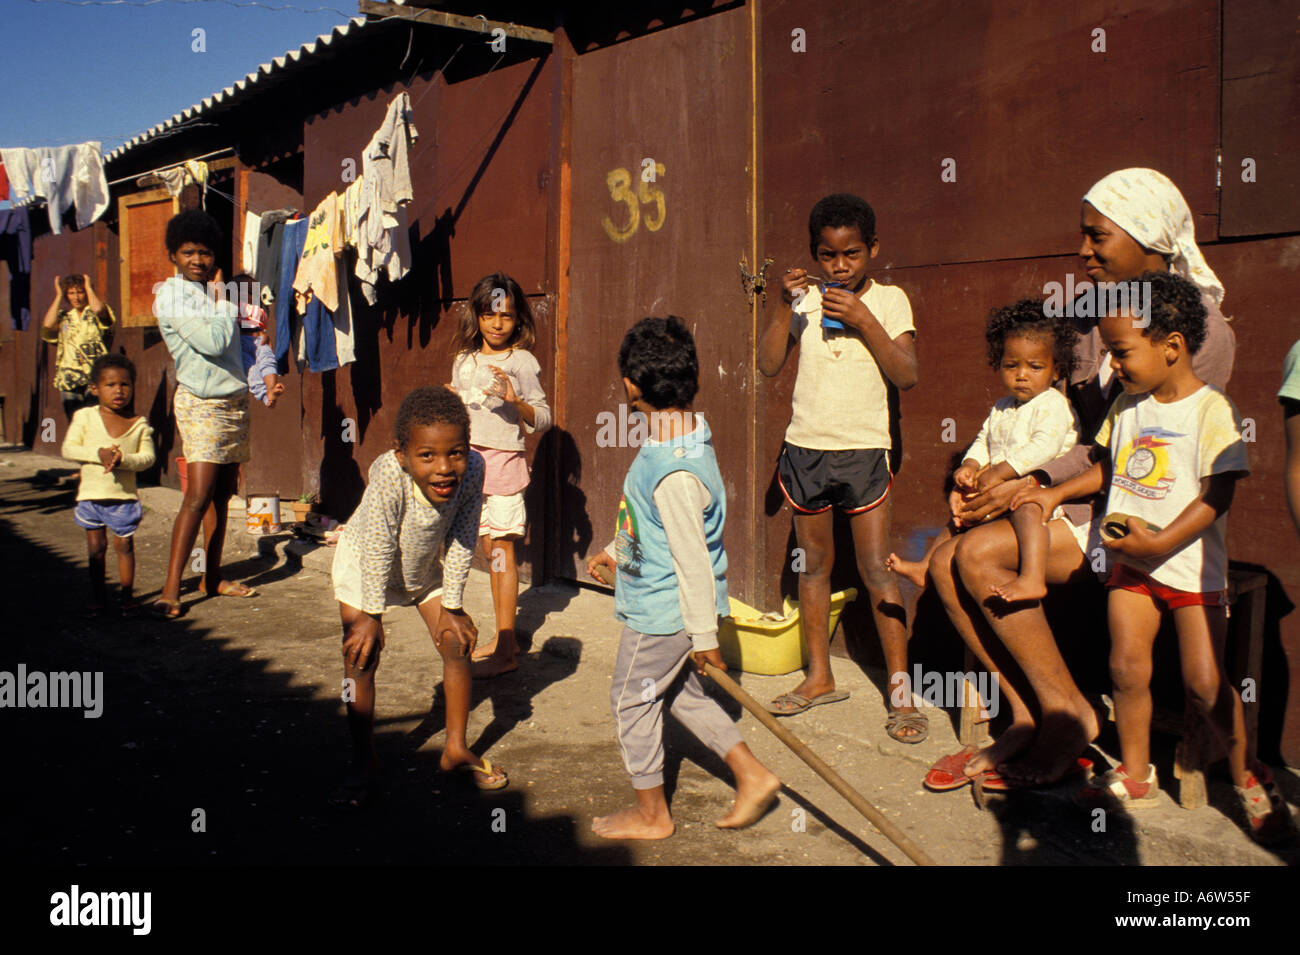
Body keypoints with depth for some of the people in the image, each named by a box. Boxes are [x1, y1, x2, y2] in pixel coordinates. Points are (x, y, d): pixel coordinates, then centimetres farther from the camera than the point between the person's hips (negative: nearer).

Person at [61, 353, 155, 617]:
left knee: (124, 545, 6)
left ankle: (127, 595, 19)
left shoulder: (139, 423, -1)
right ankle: (98, 595, 22)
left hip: (125, 497, -1)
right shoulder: (85, 417, 0)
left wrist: (122, 459, -25)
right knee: (96, 546, 9)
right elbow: (68, 449, -6)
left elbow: (147, 457, -7)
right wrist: (98, 453, -21)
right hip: (91, 495, 1)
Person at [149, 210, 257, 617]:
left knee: (223, 494, 10)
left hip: (234, 400, 8)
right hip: (202, 404, -8)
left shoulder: (213, 291, 13)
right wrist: (222, 300, -8)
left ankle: (212, 577, 19)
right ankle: (171, 589, -12)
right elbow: (213, 341, -21)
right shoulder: (171, 296, -10)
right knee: (199, 495, -15)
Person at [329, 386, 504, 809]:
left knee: (458, 643, 2)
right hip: (364, 565, -3)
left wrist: (451, 607, -11)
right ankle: (364, 765, 11)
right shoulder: (388, 475, -41)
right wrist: (371, 615, -20)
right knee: (361, 659, -7)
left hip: (424, 567, 4)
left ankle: (456, 748, 20)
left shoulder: (472, 469, -30)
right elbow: (377, 550, -30)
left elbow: (461, 542, -18)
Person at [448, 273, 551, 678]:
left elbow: (543, 419, -10)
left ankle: (506, 651, -2)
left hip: (504, 459, -7)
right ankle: (504, 638, 22)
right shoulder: (464, 359, 11)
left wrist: (515, 400, -28)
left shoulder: (522, 361, -8)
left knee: (502, 549, -7)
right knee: (489, 550, 12)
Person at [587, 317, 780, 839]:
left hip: (661, 611, -9)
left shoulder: (675, 472, -31)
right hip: (667, 603, 10)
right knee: (682, 693, 23)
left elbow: (692, 557, -25)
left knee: (632, 699, 9)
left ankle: (650, 814, 27)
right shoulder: (684, 432, 1)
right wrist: (616, 551, 24)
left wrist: (703, 635, -17)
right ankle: (752, 776, 29)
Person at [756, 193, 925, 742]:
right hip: (805, 448, 3)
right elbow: (768, 364, -2)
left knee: (876, 568, -4)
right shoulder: (806, 300, 5)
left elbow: (906, 376, -10)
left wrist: (863, 320, -17)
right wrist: (785, 307, -13)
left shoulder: (888, 300, 0)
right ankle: (820, 677, 25)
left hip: (863, 449, -3)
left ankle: (900, 690, 7)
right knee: (813, 564, 11)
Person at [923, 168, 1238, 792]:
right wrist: (999, 478, -2)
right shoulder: (1089, 313, 11)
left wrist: (1037, 483, -22)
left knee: (981, 553, -24)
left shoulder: (1200, 329, -10)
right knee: (946, 563, -11)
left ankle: (1068, 714, -7)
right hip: (1084, 500, 7)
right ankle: (1026, 719, -2)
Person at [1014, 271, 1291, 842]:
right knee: (1127, 668, 5)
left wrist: (1160, 541, -24)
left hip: (1191, 564, -5)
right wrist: (1057, 493, 9)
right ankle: (1135, 776, 22)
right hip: (1131, 559, 6)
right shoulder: (1127, 405, 7)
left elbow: (1217, 496, -17)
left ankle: (1250, 778, 21)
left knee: (1205, 681, -3)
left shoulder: (1210, 410, -13)